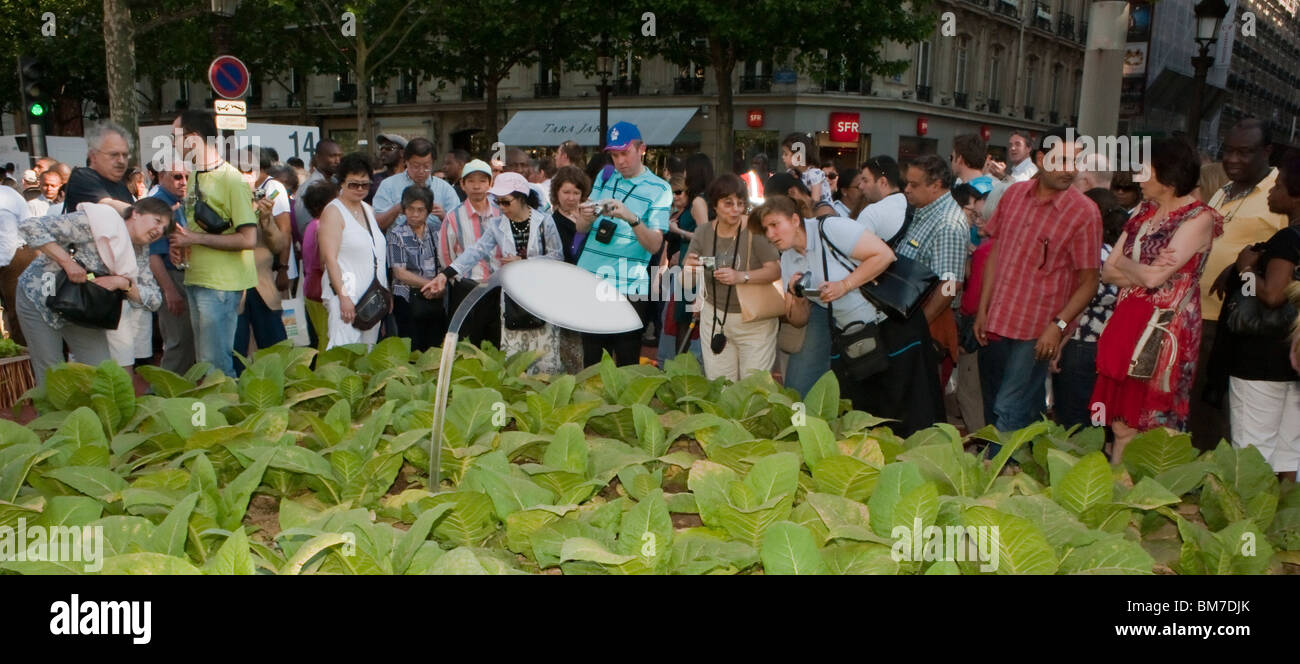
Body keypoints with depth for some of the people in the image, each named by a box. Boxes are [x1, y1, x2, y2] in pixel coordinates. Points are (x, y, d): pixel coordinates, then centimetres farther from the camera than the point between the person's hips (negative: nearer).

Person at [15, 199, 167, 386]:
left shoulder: (140, 252, -2)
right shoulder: (95, 222, -23)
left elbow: (154, 299, -5)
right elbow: (29, 226, -27)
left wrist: (122, 283, -22)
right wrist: (68, 262, -32)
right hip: (39, 299, -6)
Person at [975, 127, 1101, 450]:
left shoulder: (1085, 212, -11)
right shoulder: (1014, 193, 3)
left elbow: (1089, 282, -10)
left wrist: (1058, 326, -20)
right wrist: (982, 310, 7)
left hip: (1037, 331, -5)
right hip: (996, 323, 5)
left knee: (1009, 411, -5)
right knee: (992, 407, 17)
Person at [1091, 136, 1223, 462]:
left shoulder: (1199, 219, -8)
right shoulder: (1144, 212, 14)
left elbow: (1154, 277, -19)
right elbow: (1108, 272, 8)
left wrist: (1123, 263, 0)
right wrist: (1142, 272, -10)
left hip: (1166, 330, -7)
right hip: (1127, 325, 7)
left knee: (1153, 428, 1)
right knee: (1122, 425, 8)